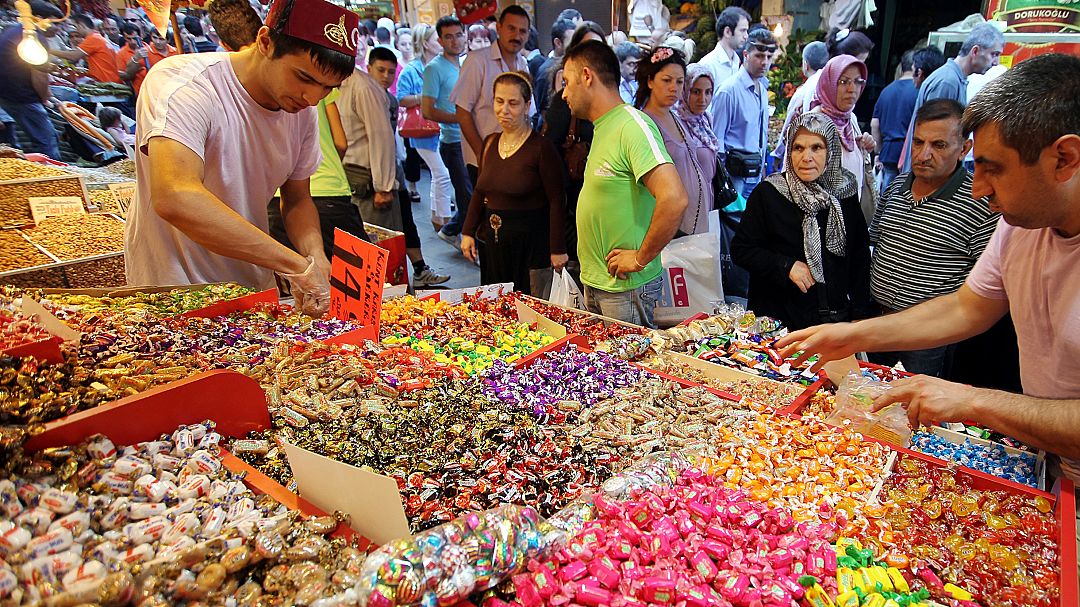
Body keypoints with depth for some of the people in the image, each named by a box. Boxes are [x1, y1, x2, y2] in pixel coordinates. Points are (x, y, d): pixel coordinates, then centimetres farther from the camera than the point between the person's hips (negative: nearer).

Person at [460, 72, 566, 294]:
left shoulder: (541, 147, -12)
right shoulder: (489, 143, 8)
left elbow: (556, 202, -12)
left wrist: (557, 249, -14)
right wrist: (468, 232, 10)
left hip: (530, 242, -6)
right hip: (491, 241, 7)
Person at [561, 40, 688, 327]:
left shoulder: (632, 125, -18)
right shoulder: (603, 127, 13)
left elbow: (674, 199, -29)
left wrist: (640, 259, -19)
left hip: (625, 288, -9)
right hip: (595, 282, 9)